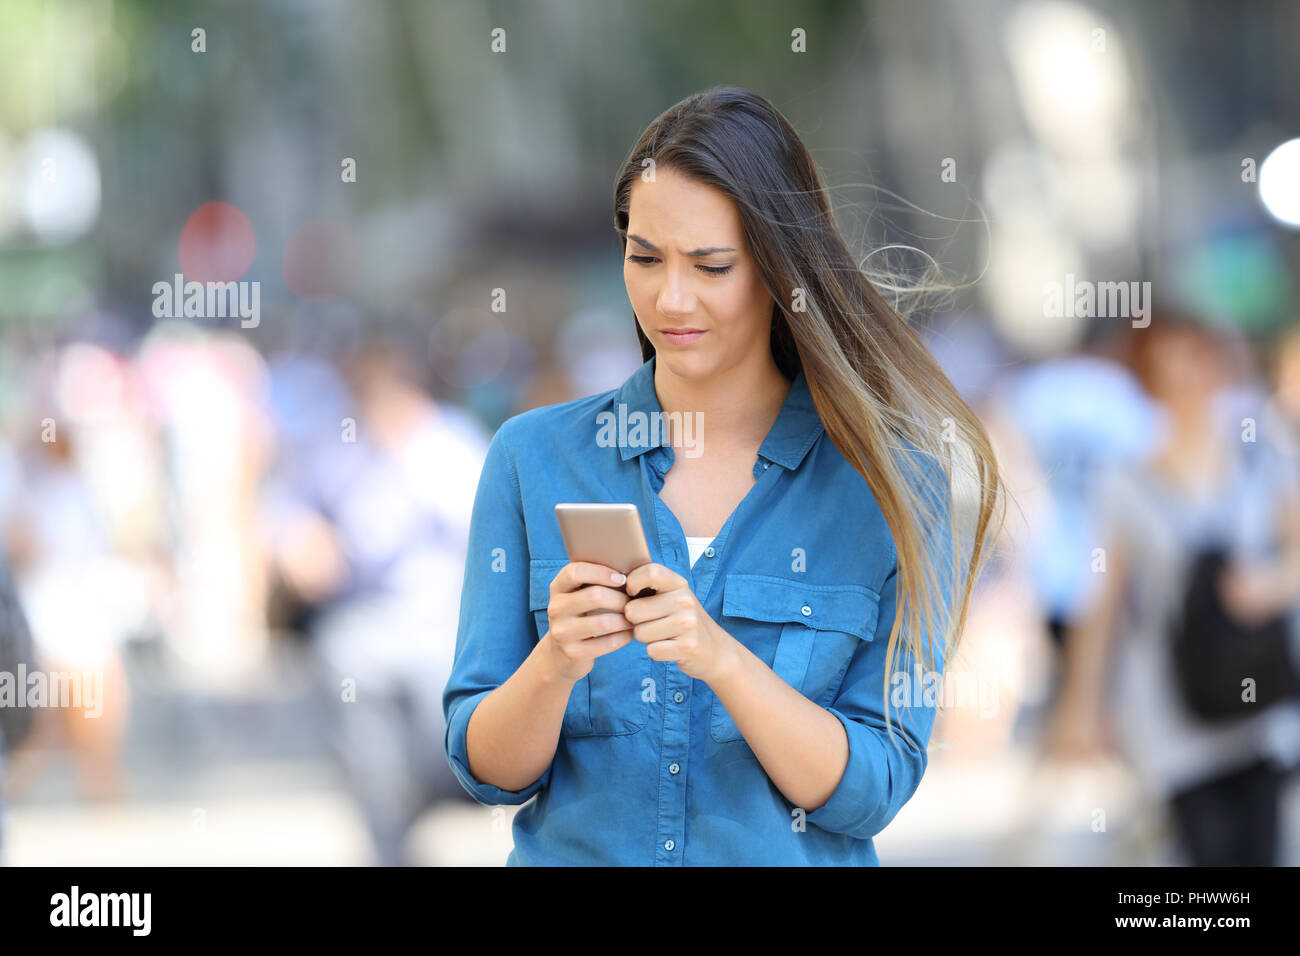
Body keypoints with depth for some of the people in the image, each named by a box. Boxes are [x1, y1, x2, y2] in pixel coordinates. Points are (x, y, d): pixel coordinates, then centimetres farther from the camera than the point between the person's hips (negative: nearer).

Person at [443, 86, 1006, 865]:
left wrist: (720, 657, -18)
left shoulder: (891, 480, 0)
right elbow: (487, 769, 3)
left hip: (790, 859, -2)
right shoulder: (534, 457, 5)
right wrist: (555, 663, -14)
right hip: (570, 854, 2)